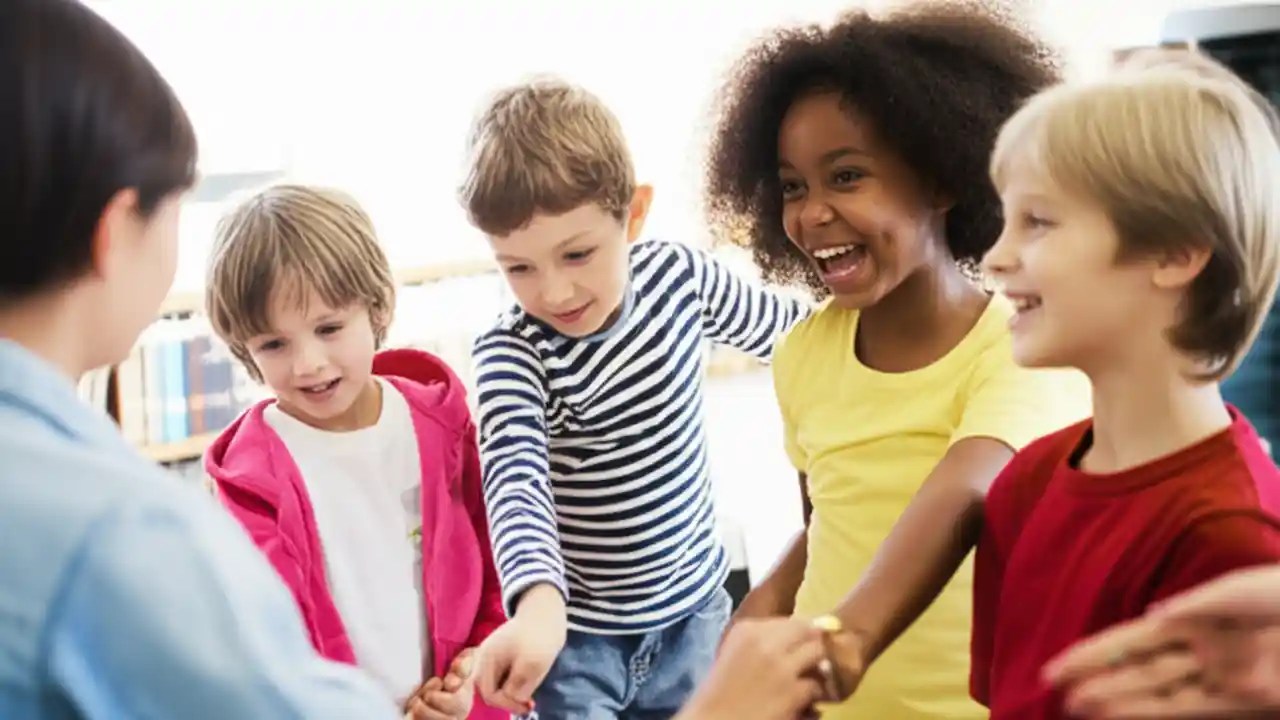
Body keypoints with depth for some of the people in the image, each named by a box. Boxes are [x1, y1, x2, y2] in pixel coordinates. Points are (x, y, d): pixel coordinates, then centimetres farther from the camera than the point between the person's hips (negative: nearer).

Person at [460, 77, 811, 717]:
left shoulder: (678, 274, -8)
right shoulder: (509, 354, -21)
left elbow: (784, 329, 10)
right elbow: (516, 479, -35)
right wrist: (539, 601, -52)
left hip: (694, 614, 4)